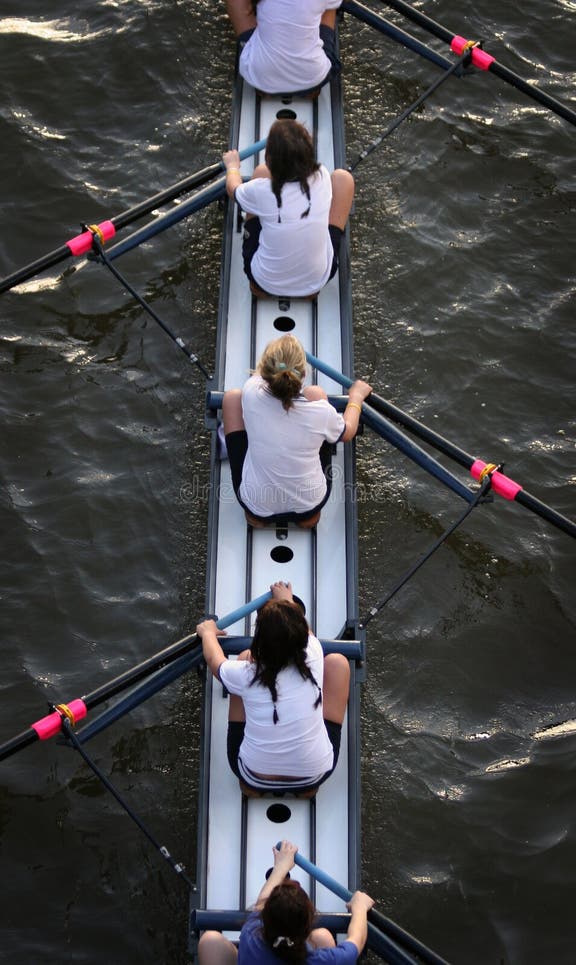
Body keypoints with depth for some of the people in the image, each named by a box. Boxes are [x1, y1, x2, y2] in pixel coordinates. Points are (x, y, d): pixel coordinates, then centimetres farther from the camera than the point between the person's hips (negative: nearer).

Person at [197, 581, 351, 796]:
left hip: (254, 779, 0)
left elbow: (215, 659, 3)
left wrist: (208, 633, 25)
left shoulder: (246, 674, -23)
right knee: (336, 662, 9)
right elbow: (304, 632, 6)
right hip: (313, 778, 0)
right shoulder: (313, 661, -21)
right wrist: (287, 601, 26)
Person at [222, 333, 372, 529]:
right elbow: (347, 432, 3)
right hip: (309, 507, 0)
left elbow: (260, 372, 6)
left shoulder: (251, 395, -22)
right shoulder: (321, 412, -24)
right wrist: (357, 396, 21)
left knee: (232, 396, 7)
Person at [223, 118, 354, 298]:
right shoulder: (322, 177, -18)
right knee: (342, 177, 9)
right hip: (316, 283, 1)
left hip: (264, 284, -1)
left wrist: (233, 165, 27)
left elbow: (233, 188, 4)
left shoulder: (261, 191, -23)